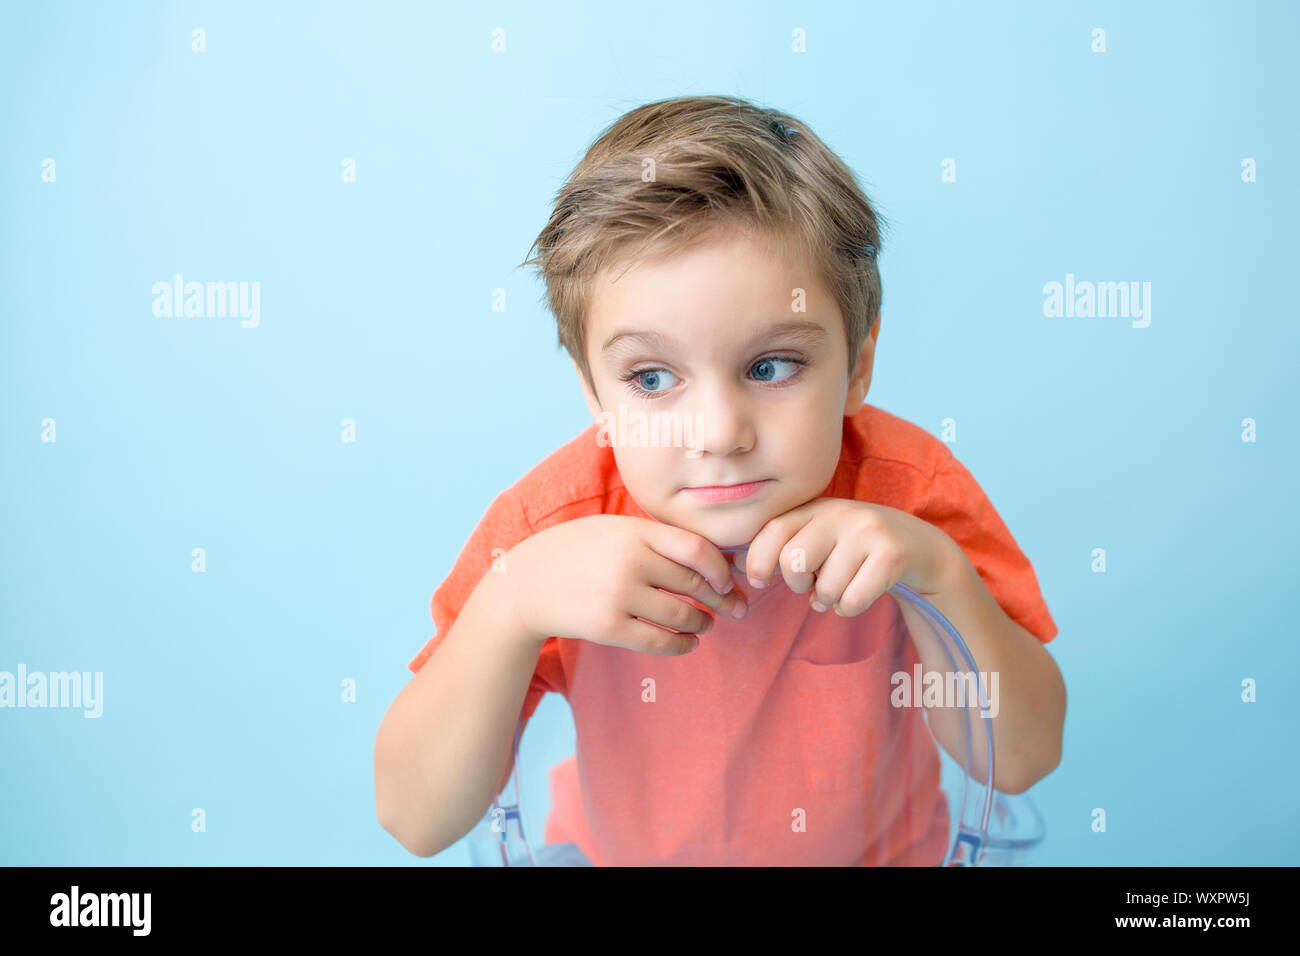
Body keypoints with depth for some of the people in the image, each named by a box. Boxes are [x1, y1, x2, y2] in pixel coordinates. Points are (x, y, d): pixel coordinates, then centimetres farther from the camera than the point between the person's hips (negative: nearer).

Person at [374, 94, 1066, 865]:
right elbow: (415, 820, -23)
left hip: (879, 849, 1)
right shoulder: (554, 525, -24)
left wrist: (938, 572, -33)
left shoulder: (911, 494, -22)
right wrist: (513, 601, -38)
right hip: (617, 849, 0)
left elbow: (1023, 759, -16)